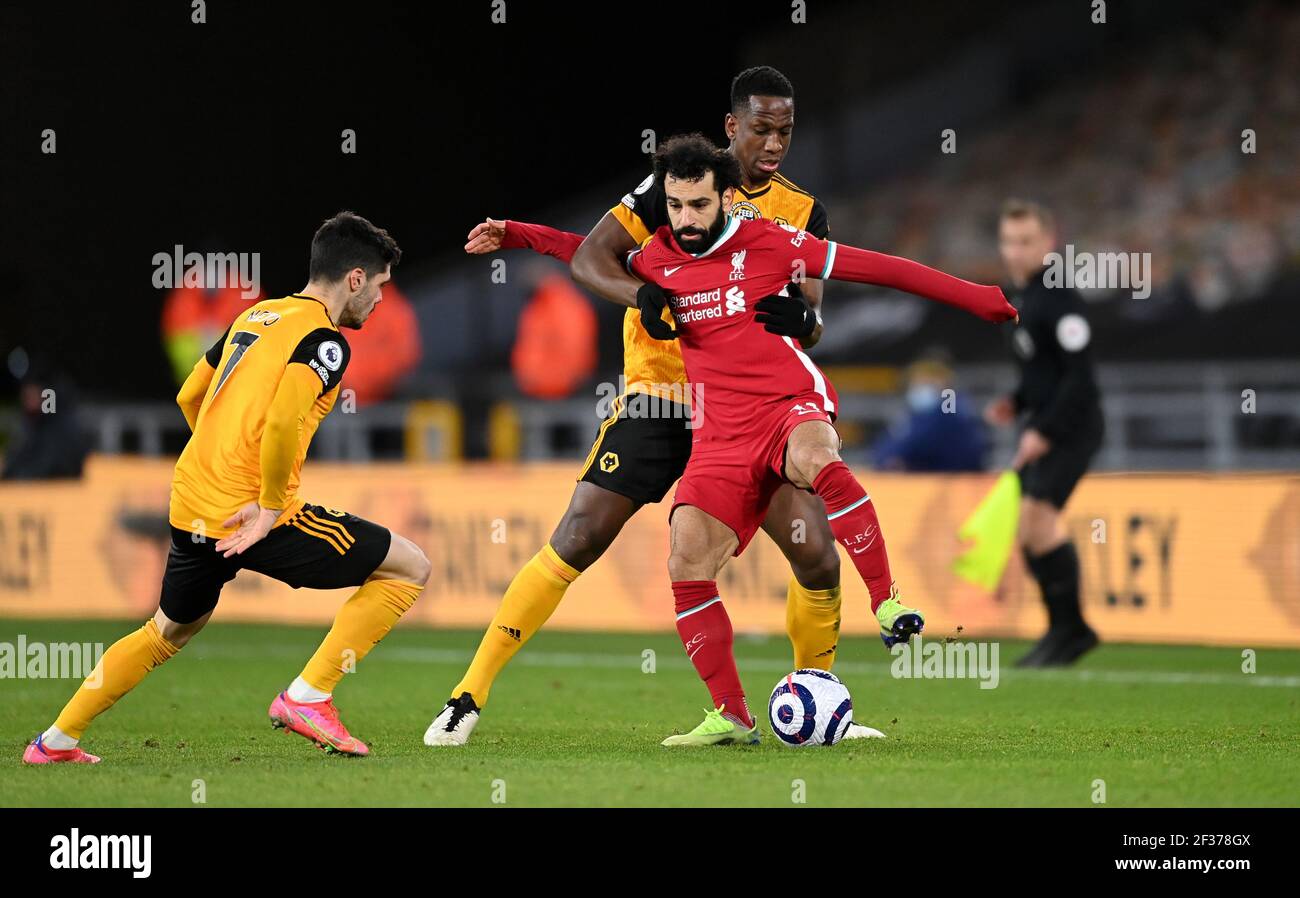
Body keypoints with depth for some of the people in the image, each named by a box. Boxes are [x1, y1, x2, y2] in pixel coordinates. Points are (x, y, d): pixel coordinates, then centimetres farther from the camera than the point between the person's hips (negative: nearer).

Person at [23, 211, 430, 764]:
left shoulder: (256, 317, 16)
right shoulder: (325, 340, -10)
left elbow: (188, 396, 24)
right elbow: (282, 422, -26)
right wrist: (271, 506, -16)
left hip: (191, 509, 8)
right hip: (255, 514, -8)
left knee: (170, 631, 30)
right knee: (409, 568, 2)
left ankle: (56, 741, 33)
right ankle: (307, 698, -4)